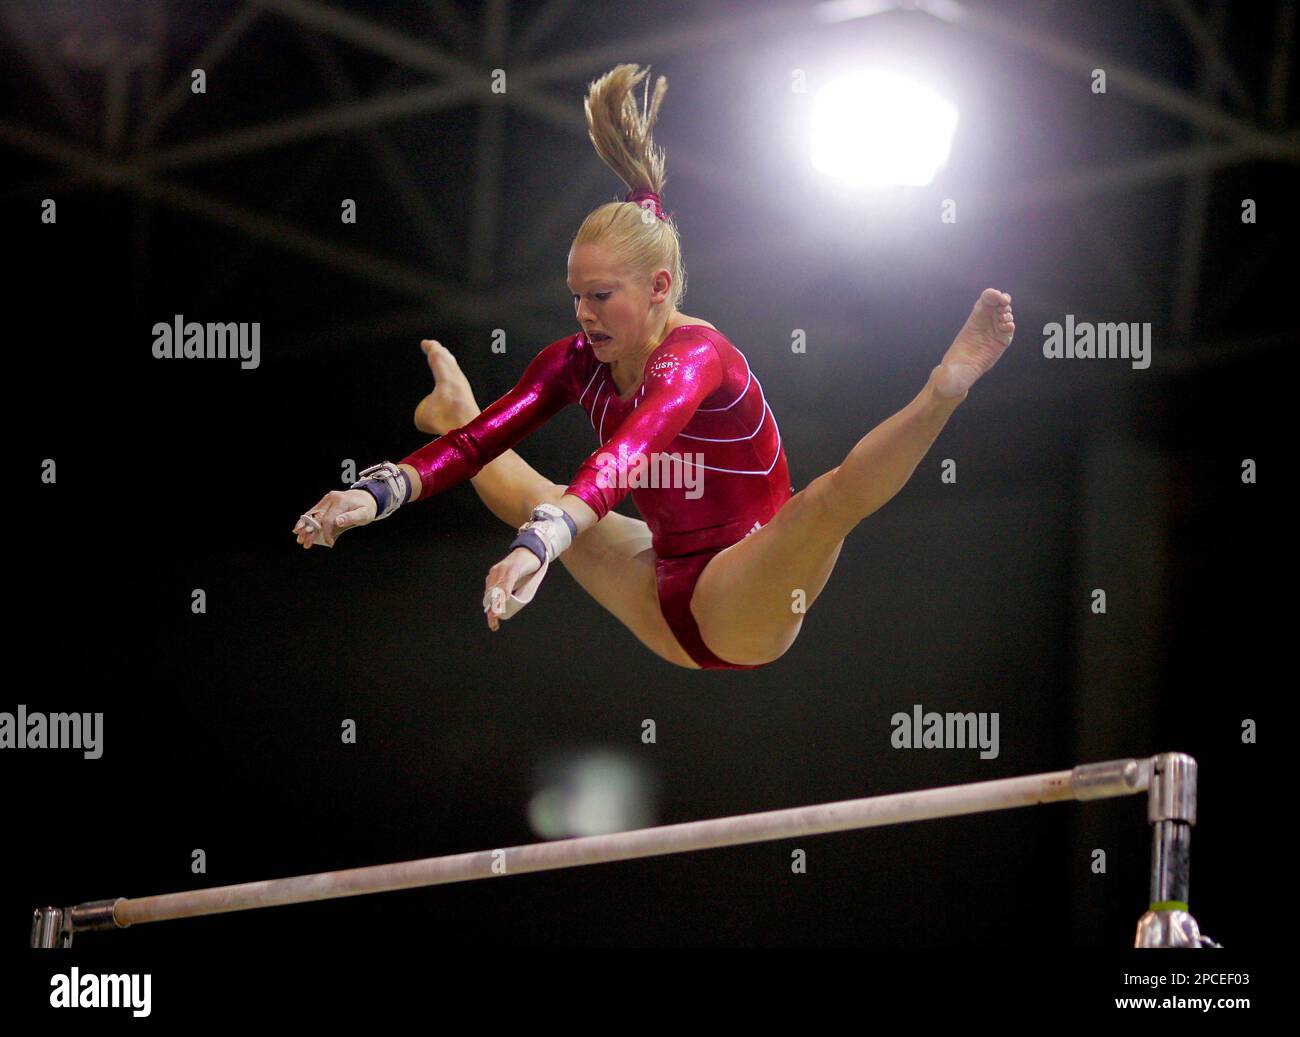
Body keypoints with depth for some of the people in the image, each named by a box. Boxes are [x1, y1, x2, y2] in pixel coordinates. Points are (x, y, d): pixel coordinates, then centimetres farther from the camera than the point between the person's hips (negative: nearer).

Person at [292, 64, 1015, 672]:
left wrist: (539, 546, -57)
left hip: (739, 605, -8)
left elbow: (631, 451, -40)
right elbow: (483, 442, -8)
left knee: (829, 498, -41)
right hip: (666, 607, 8)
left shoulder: (696, 355, -22)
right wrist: (375, 494, -28)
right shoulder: (578, 364, 0)